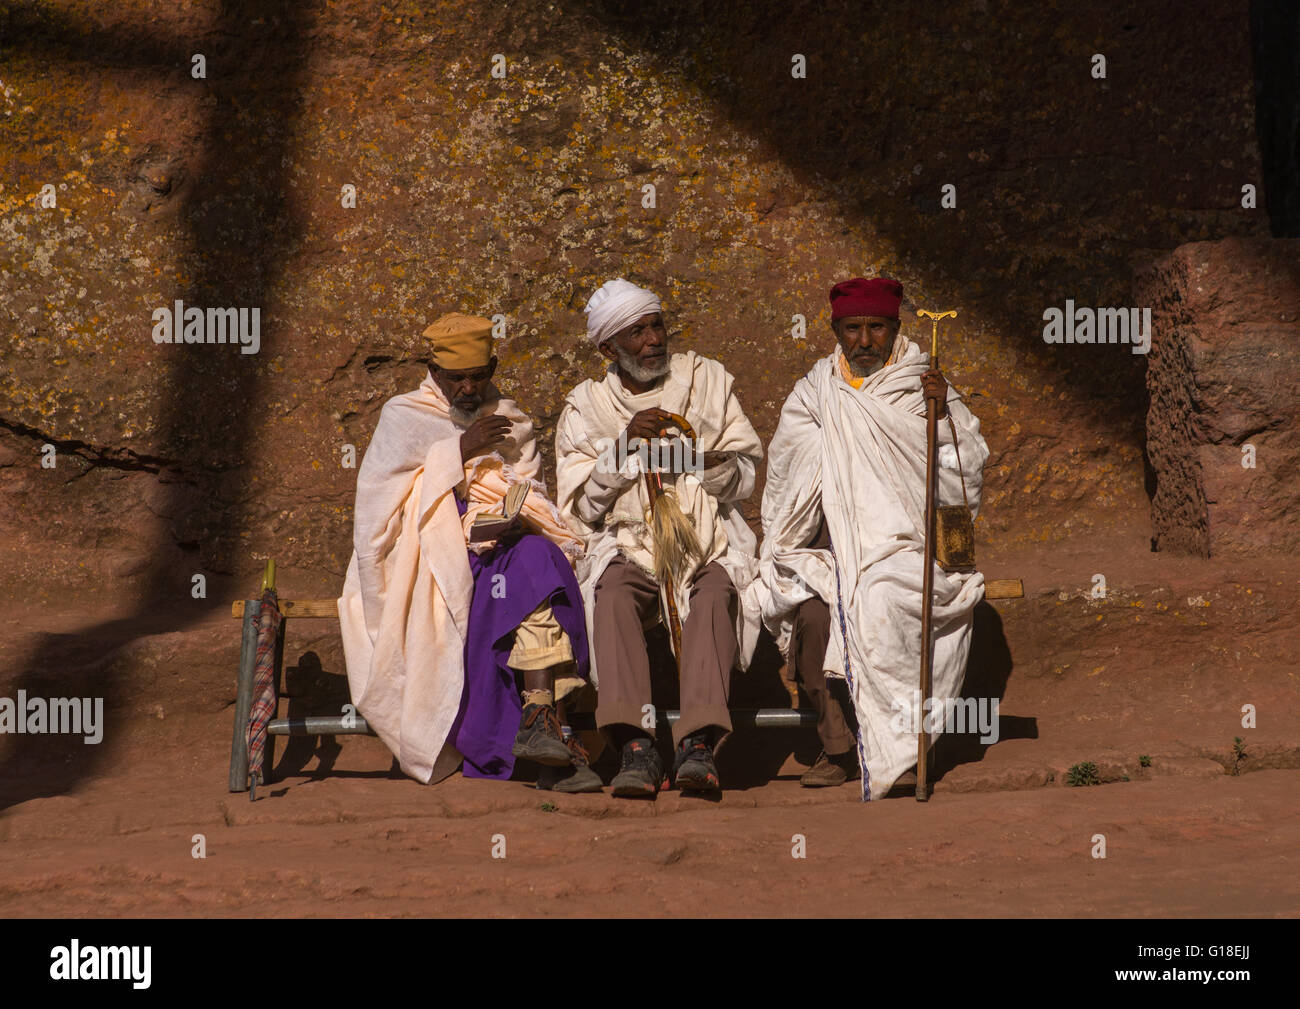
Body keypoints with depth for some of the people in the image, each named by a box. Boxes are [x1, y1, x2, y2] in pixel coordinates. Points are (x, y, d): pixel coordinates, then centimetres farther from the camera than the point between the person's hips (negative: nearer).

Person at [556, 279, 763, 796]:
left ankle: (698, 743, -46)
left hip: (709, 543, 0)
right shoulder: (586, 408, 9)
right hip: (628, 546, 0)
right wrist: (625, 445, -11)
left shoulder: (705, 379, 11)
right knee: (613, 594, -34)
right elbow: (580, 506, 1)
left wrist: (705, 458, -13)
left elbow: (744, 478, 10)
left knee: (716, 594, -34)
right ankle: (634, 747, -44)